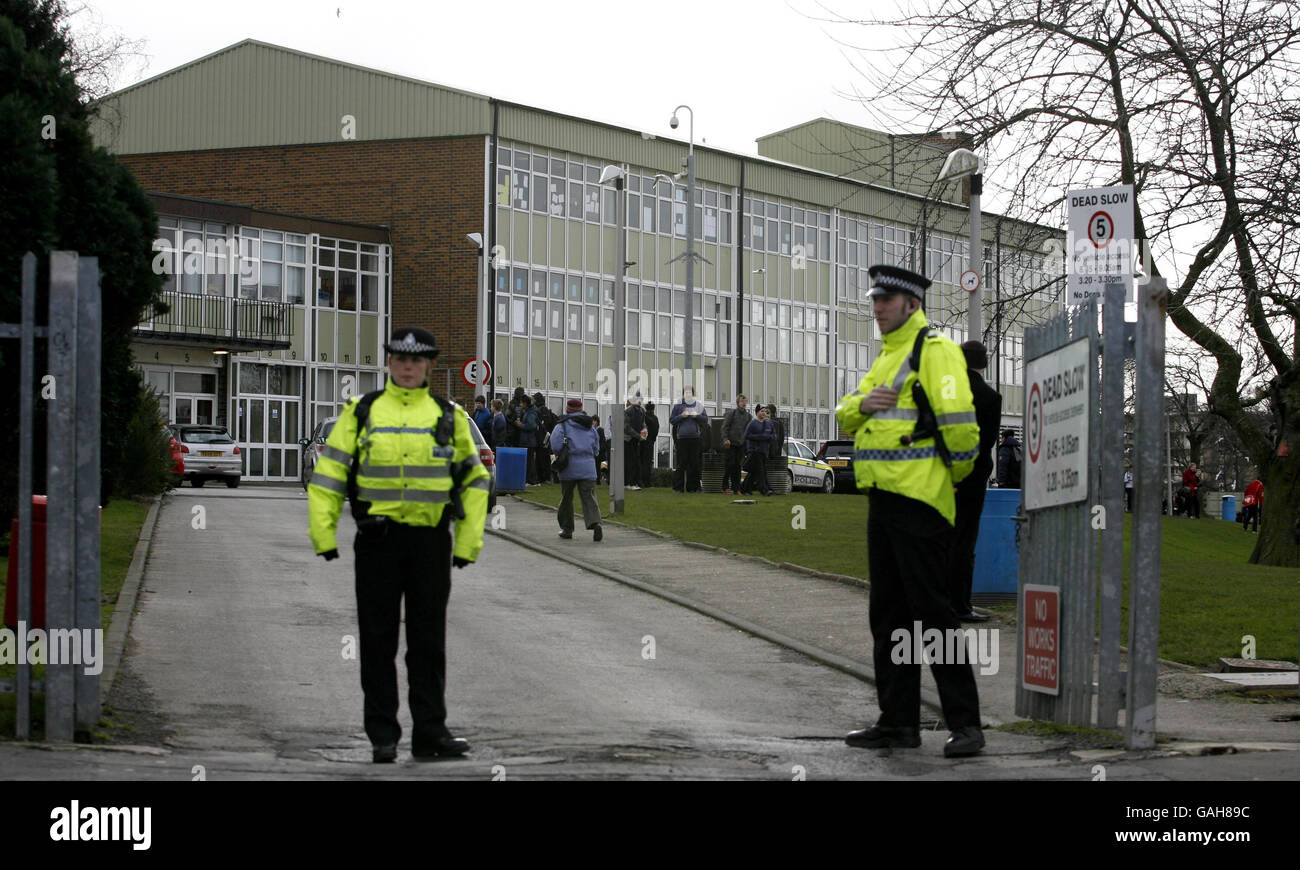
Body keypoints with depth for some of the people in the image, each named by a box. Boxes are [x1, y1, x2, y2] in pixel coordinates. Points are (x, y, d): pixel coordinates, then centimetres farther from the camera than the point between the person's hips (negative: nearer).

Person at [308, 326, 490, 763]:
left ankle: (430, 732, 10)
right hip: (377, 538, -1)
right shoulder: (362, 412, 6)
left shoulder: (448, 416, 9)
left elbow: (474, 479, 12)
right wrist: (324, 533, -5)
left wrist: (469, 541, 5)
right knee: (378, 640, 3)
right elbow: (328, 473, 4)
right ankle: (383, 735, 9)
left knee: (429, 641, 4)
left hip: (431, 539, 1)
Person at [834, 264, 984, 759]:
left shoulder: (935, 352, -10)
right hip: (883, 497, 10)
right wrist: (862, 404, -5)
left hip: (920, 502, -10)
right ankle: (898, 721, 18)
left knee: (931, 612, -9)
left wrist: (958, 472, -3)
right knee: (888, 614, 11)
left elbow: (958, 422, -19)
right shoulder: (888, 357, 20)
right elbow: (846, 417, 18)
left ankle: (965, 723, -4)